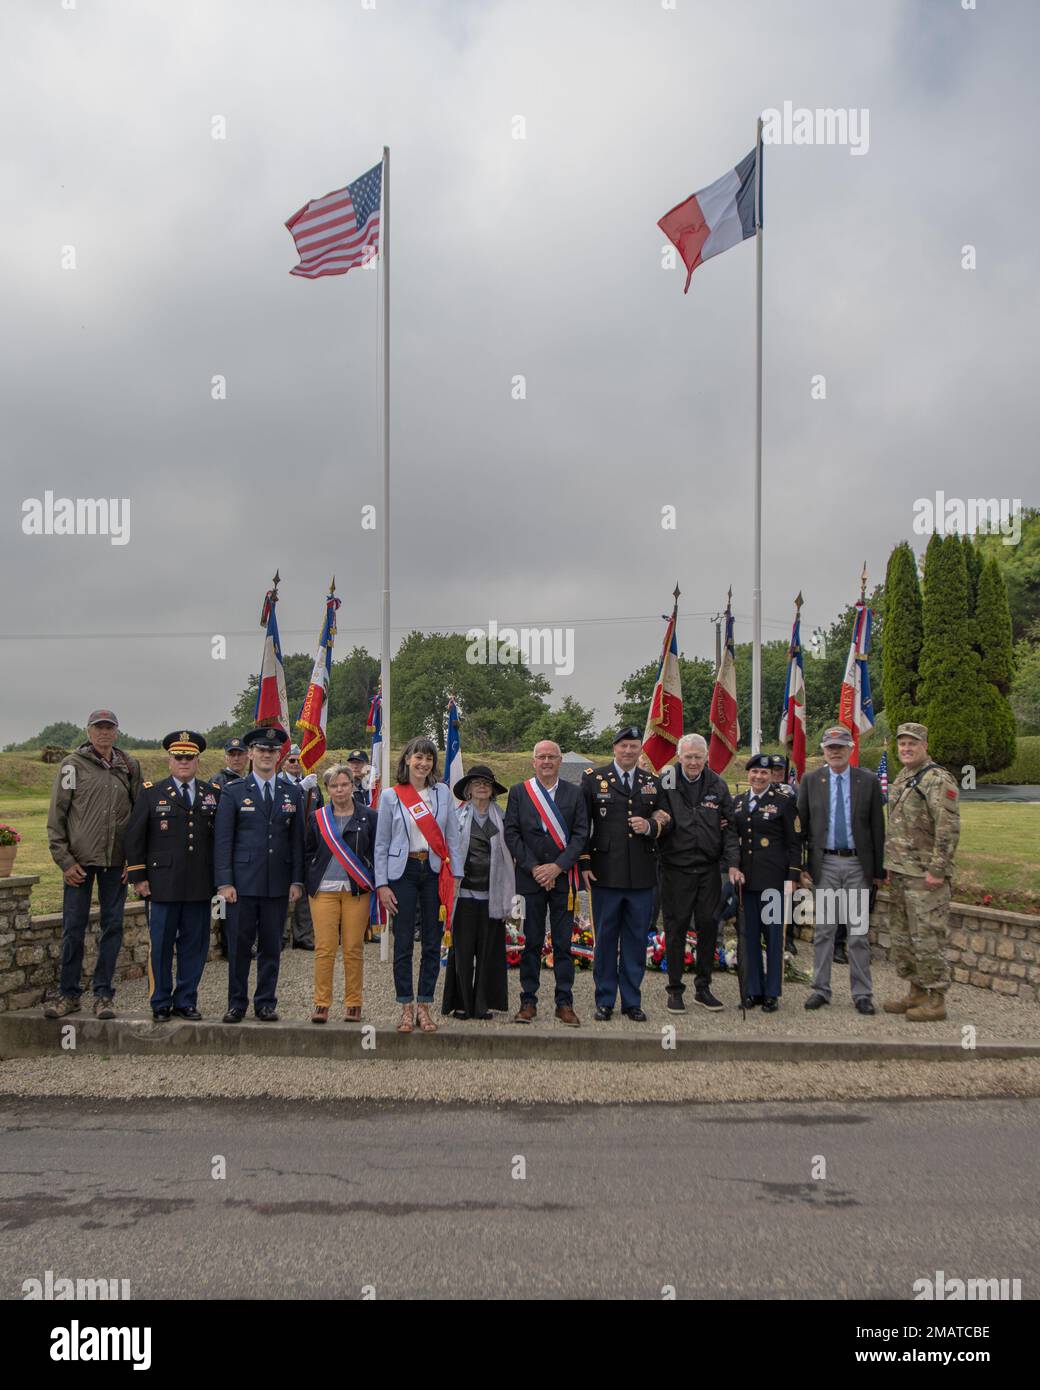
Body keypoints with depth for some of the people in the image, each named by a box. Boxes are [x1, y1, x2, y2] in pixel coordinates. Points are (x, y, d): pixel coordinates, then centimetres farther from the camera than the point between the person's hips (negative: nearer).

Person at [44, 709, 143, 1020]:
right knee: (73, 928, 3)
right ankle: (69, 994, 14)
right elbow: (56, 816, -1)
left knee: (112, 927, 5)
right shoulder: (72, 764, 0)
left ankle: (103, 994, 14)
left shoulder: (129, 766, 7)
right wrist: (64, 860, -6)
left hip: (116, 862, 2)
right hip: (80, 860, -2)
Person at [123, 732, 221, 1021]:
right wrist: (138, 877, -3)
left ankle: (186, 1001, 17)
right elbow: (134, 837, 3)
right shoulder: (151, 793, 5)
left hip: (200, 885, 2)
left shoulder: (214, 793, 11)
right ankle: (160, 1004, 13)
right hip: (163, 885, -2)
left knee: (195, 945, 6)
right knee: (161, 945, 2)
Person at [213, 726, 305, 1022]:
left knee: (271, 947, 6)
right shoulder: (233, 792, 3)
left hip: (277, 884, 2)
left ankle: (266, 1003, 16)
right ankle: (237, 1004, 13)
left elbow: (298, 840, 10)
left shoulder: (293, 793, 10)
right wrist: (224, 882, -8)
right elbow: (222, 840, -1)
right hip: (243, 883, -2)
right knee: (239, 945, 1)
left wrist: (297, 880, 3)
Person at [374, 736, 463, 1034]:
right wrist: (381, 885, -2)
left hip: (434, 871, 2)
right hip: (403, 872, -2)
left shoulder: (442, 792, 8)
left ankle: (424, 1008, 11)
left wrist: (455, 875, 1)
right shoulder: (390, 795, 3)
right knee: (403, 943, 0)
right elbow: (381, 844, 4)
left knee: (433, 943, 3)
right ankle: (406, 1009, 8)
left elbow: (453, 836, 9)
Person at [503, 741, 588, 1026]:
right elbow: (511, 834, 0)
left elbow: (581, 834, 0)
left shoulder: (574, 793, 7)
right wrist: (534, 868, -9)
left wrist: (557, 867, -11)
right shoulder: (518, 792, 6)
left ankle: (565, 1003, 9)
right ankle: (528, 1001, 11)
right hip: (529, 878, 0)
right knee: (531, 943, 3)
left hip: (563, 878, 0)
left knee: (563, 943, 2)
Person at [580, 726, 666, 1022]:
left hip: (642, 875, 2)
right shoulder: (593, 779, 3)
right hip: (606, 874, -2)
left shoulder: (653, 782, 12)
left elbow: (663, 823, 15)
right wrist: (584, 863, -3)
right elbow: (581, 825, 2)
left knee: (636, 939, 7)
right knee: (605, 939, 5)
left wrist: (650, 826, -7)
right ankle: (605, 1001, 15)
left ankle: (632, 1001, 16)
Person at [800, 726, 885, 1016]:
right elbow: (801, 825, 3)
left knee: (859, 931, 4)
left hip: (858, 864, 0)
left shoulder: (868, 781, 1)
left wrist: (879, 869, 0)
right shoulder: (810, 781, 3)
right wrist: (801, 866, -2)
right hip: (825, 864, 1)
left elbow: (877, 827, 2)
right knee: (823, 929, 7)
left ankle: (862, 994, 12)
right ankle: (821, 989, 16)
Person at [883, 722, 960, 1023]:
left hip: (925, 876, -10)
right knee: (902, 936, 15)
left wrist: (937, 870, -21)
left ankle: (935, 1001, 2)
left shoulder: (937, 780, -14)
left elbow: (948, 829, -20)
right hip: (900, 874, 10)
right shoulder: (902, 779, 16)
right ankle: (917, 992, 25)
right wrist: (889, 866, 19)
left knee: (927, 938, -6)